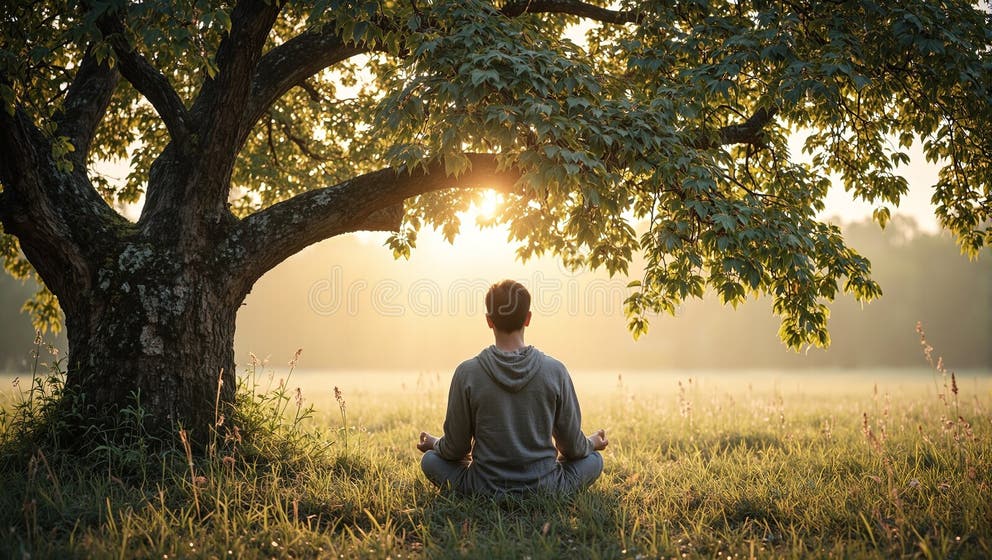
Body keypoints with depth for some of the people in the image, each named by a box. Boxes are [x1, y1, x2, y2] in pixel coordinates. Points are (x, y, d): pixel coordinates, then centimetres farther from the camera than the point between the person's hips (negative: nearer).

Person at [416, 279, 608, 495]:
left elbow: (456, 449, -3)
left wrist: (434, 444, 21)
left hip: (485, 489, -2)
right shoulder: (555, 371, -10)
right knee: (594, 459, 27)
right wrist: (591, 443, 23)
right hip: (545, 489, 2)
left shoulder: (467, 373, -11)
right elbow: (572, 447, 0)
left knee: (430, 459, 24)